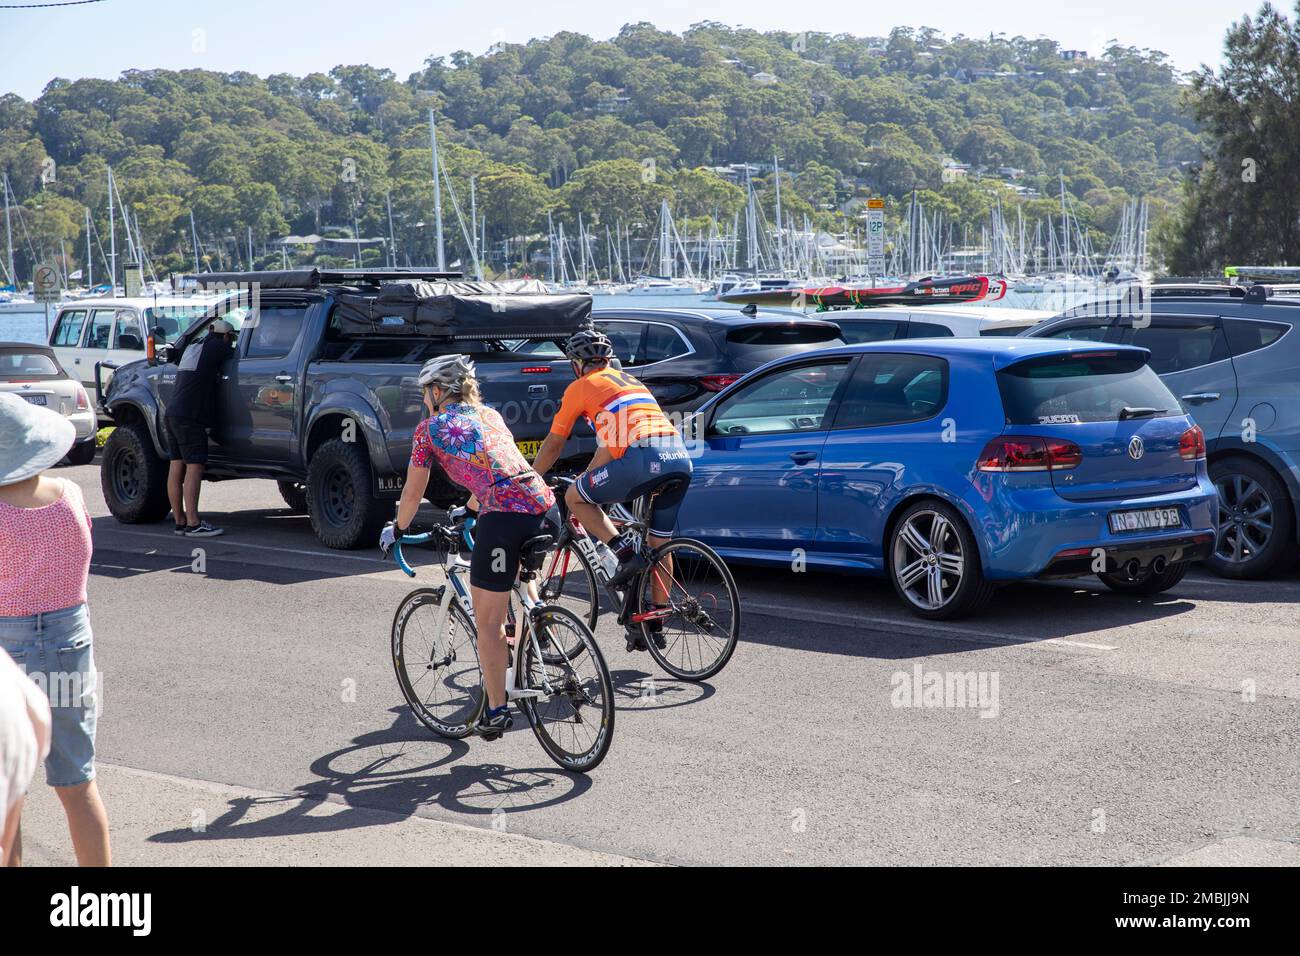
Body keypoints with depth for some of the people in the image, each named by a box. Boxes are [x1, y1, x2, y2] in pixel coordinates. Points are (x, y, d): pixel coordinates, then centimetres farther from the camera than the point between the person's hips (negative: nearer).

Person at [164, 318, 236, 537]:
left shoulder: (193, 347, 20)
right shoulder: (216, 347, -4)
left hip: (172, 414, 9)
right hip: (189, 417, -9)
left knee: (177, 467, 9)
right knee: (194, 467, -9)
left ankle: (180, 521, 12)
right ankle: (193, 524, -13)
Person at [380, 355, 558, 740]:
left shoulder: (430, 428, 12)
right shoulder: (490, 415, 28)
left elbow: (413, 493, 19)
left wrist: (397, 529, 37)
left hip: (504, 517, -6)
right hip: (545, 508, 6)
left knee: (488, 622, 6)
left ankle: (496, 712, 8)